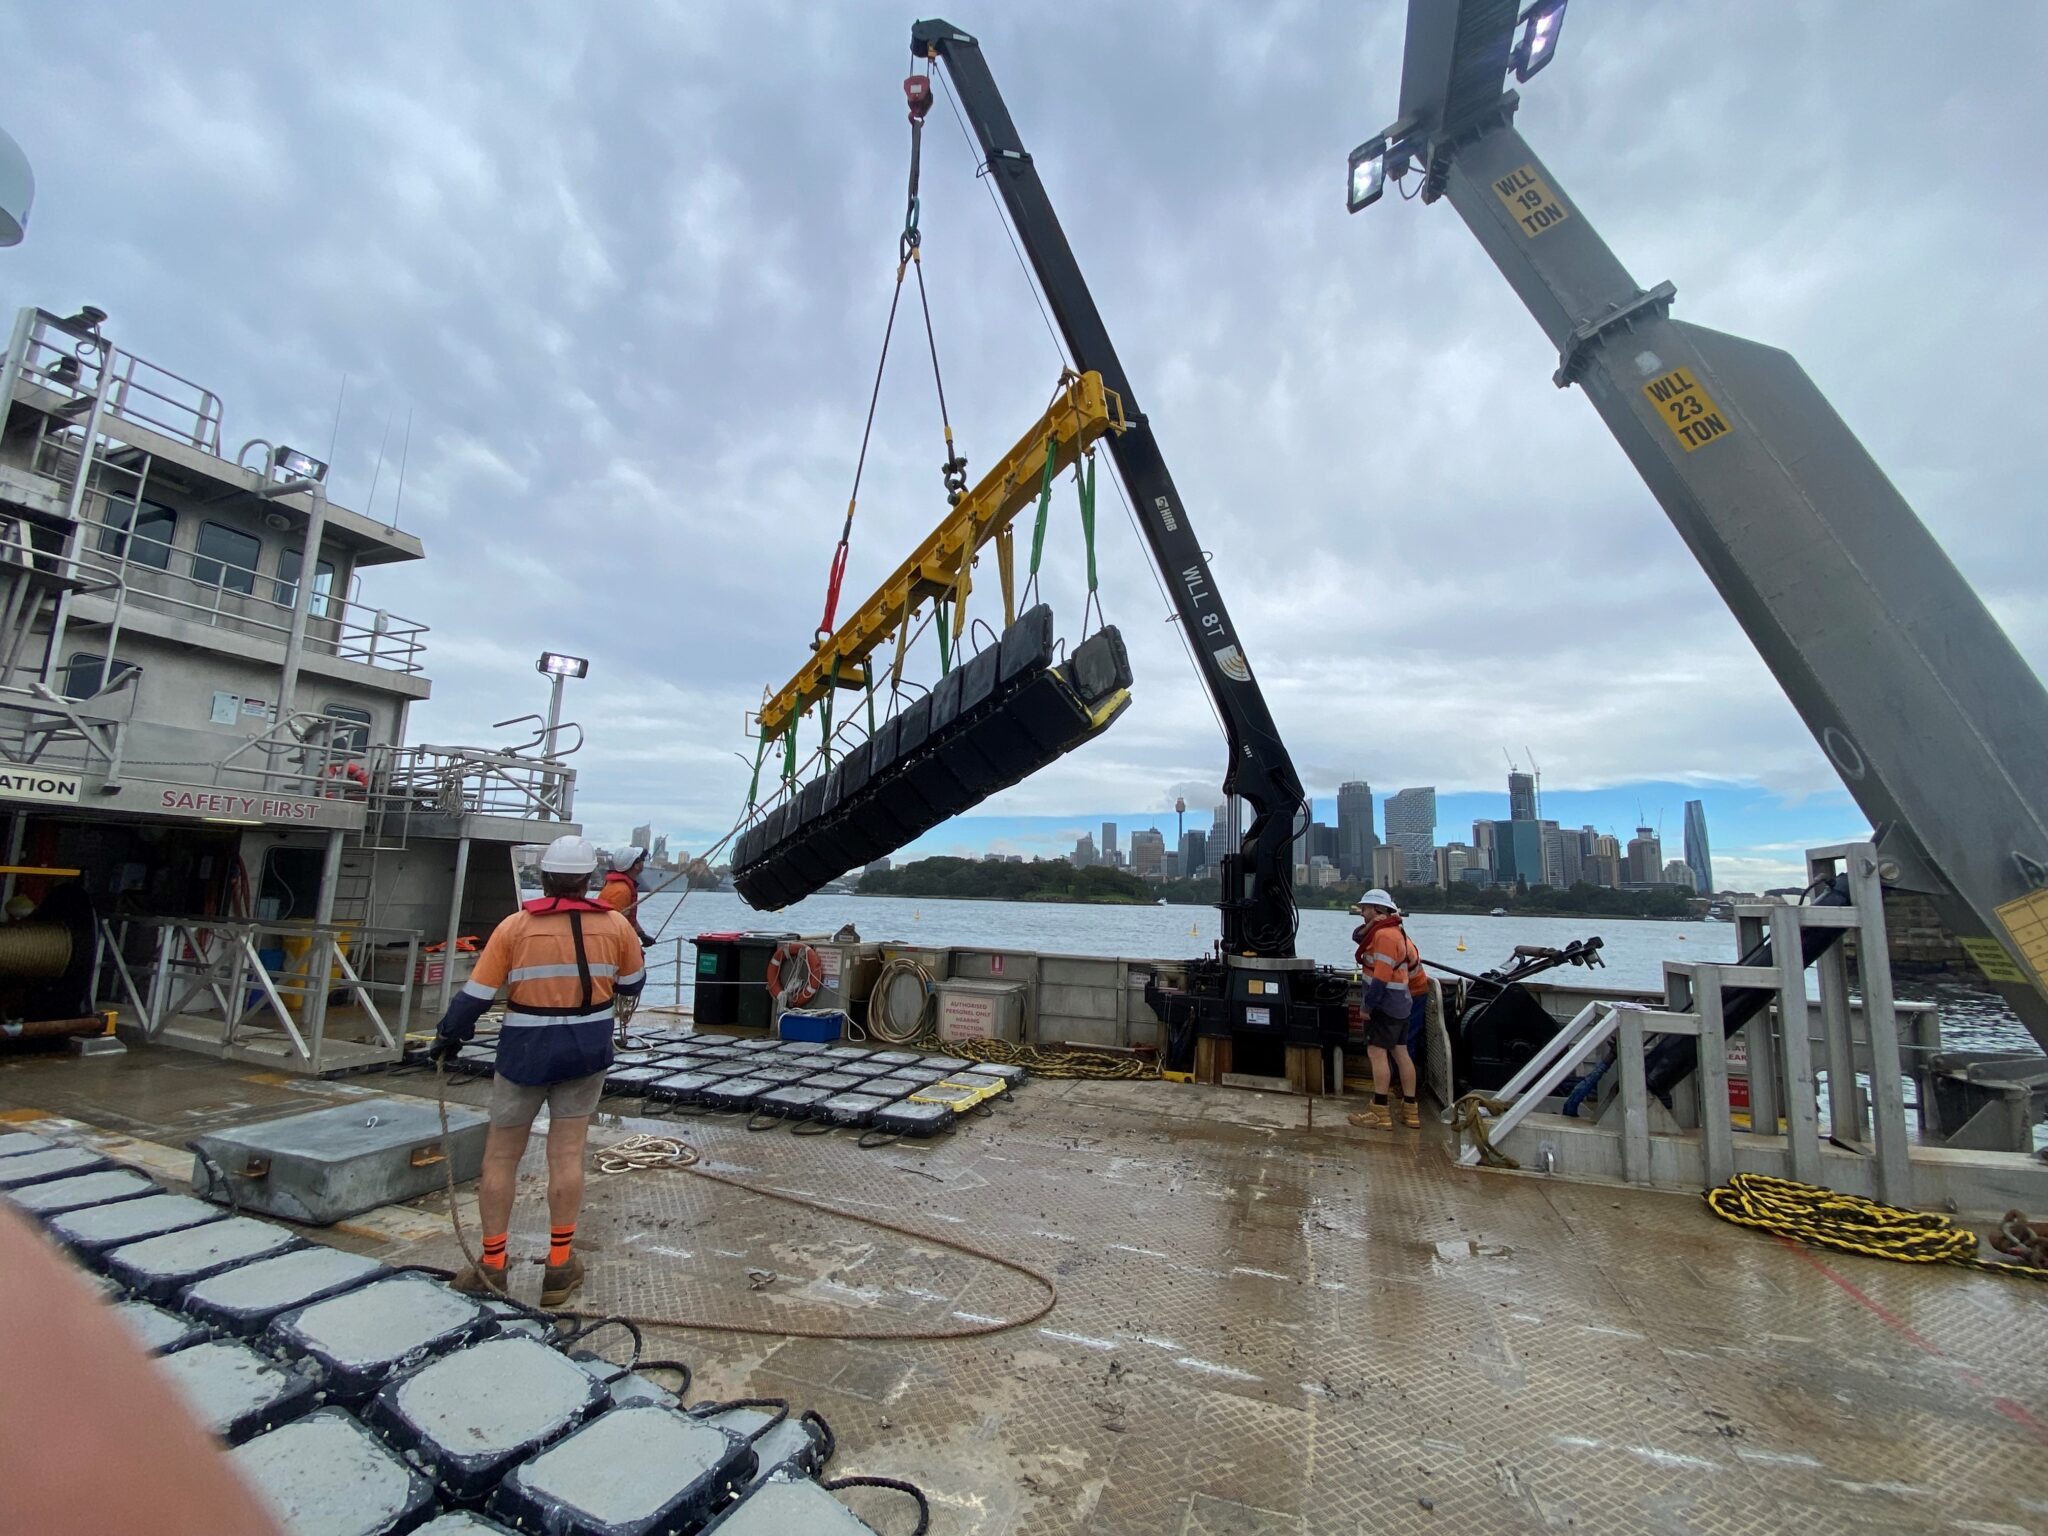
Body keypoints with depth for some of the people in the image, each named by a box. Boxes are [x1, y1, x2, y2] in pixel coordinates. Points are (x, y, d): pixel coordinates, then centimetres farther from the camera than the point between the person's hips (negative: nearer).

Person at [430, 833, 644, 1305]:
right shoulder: (615, 926, -5)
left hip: (526, 1053, -1)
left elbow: (475, 994, -4)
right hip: (587, 1052, 1)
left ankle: (492, 1268, 25)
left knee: (500, 1157, 15)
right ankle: (560, 1266, 18)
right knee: (567, 1154, 9)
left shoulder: (515, 927, -8)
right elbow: (633, 986, 7)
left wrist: (447, 1036, 13)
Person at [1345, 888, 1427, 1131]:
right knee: (1400, 1053, 12)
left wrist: (1367, 1005, -19)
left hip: (1385, 1004, -10)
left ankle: (1381, 1114, -9)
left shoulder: (1385, 934, -18)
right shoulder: (1395, 932, 14)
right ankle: (1410, 1111, 17)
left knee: (1377, 1052, -9)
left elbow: (1381, 977, -23)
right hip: (1400, 1004, 10)